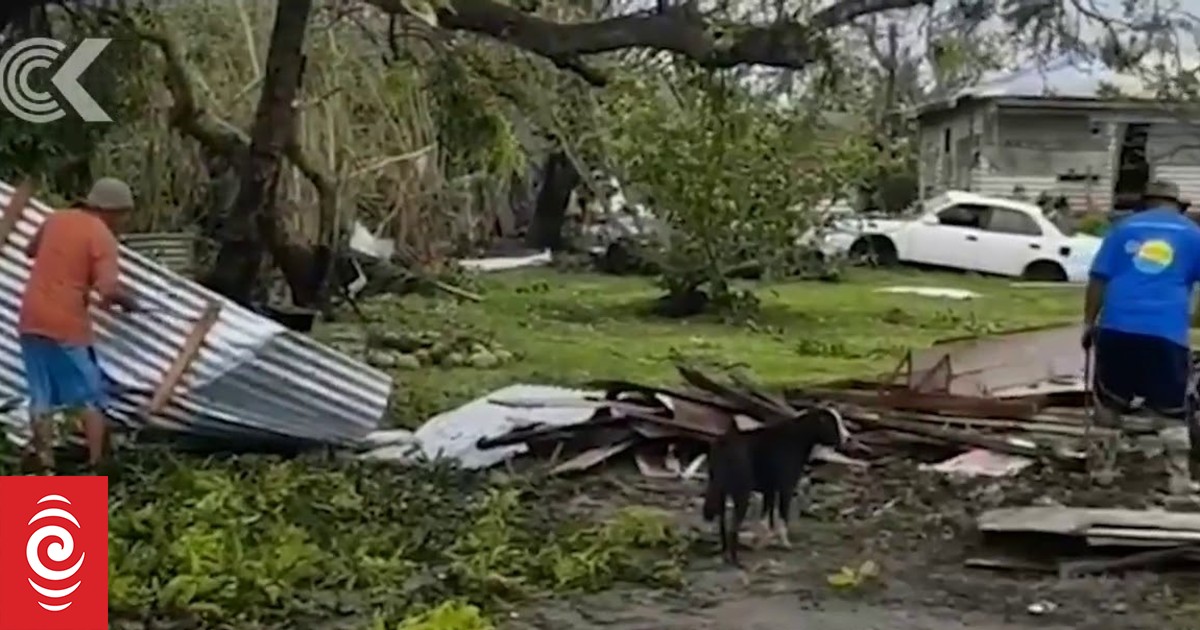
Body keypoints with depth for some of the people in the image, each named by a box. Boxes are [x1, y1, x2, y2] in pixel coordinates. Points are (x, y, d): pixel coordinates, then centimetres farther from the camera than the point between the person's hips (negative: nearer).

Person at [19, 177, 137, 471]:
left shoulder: (56, 219, 10)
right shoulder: (102, 236, -10)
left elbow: (31, 251, 28)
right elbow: (107, 290, -20)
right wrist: (125, 300, -1)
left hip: (32, 320, 6)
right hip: (67, 325, -6)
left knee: (41, 396, 11)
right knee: (90, 396, 7)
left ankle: (46, 465, 11)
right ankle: (96, 464, 7)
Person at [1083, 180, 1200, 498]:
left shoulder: (1124, 227, 14)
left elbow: (1098, 279, 9)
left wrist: (1089, 322, 13)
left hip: (1117, 327, 2)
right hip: (1166, 333, -1)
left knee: (1108, 400, 16)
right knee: (1173, 411, 5)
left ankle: (1104, 467, 19)